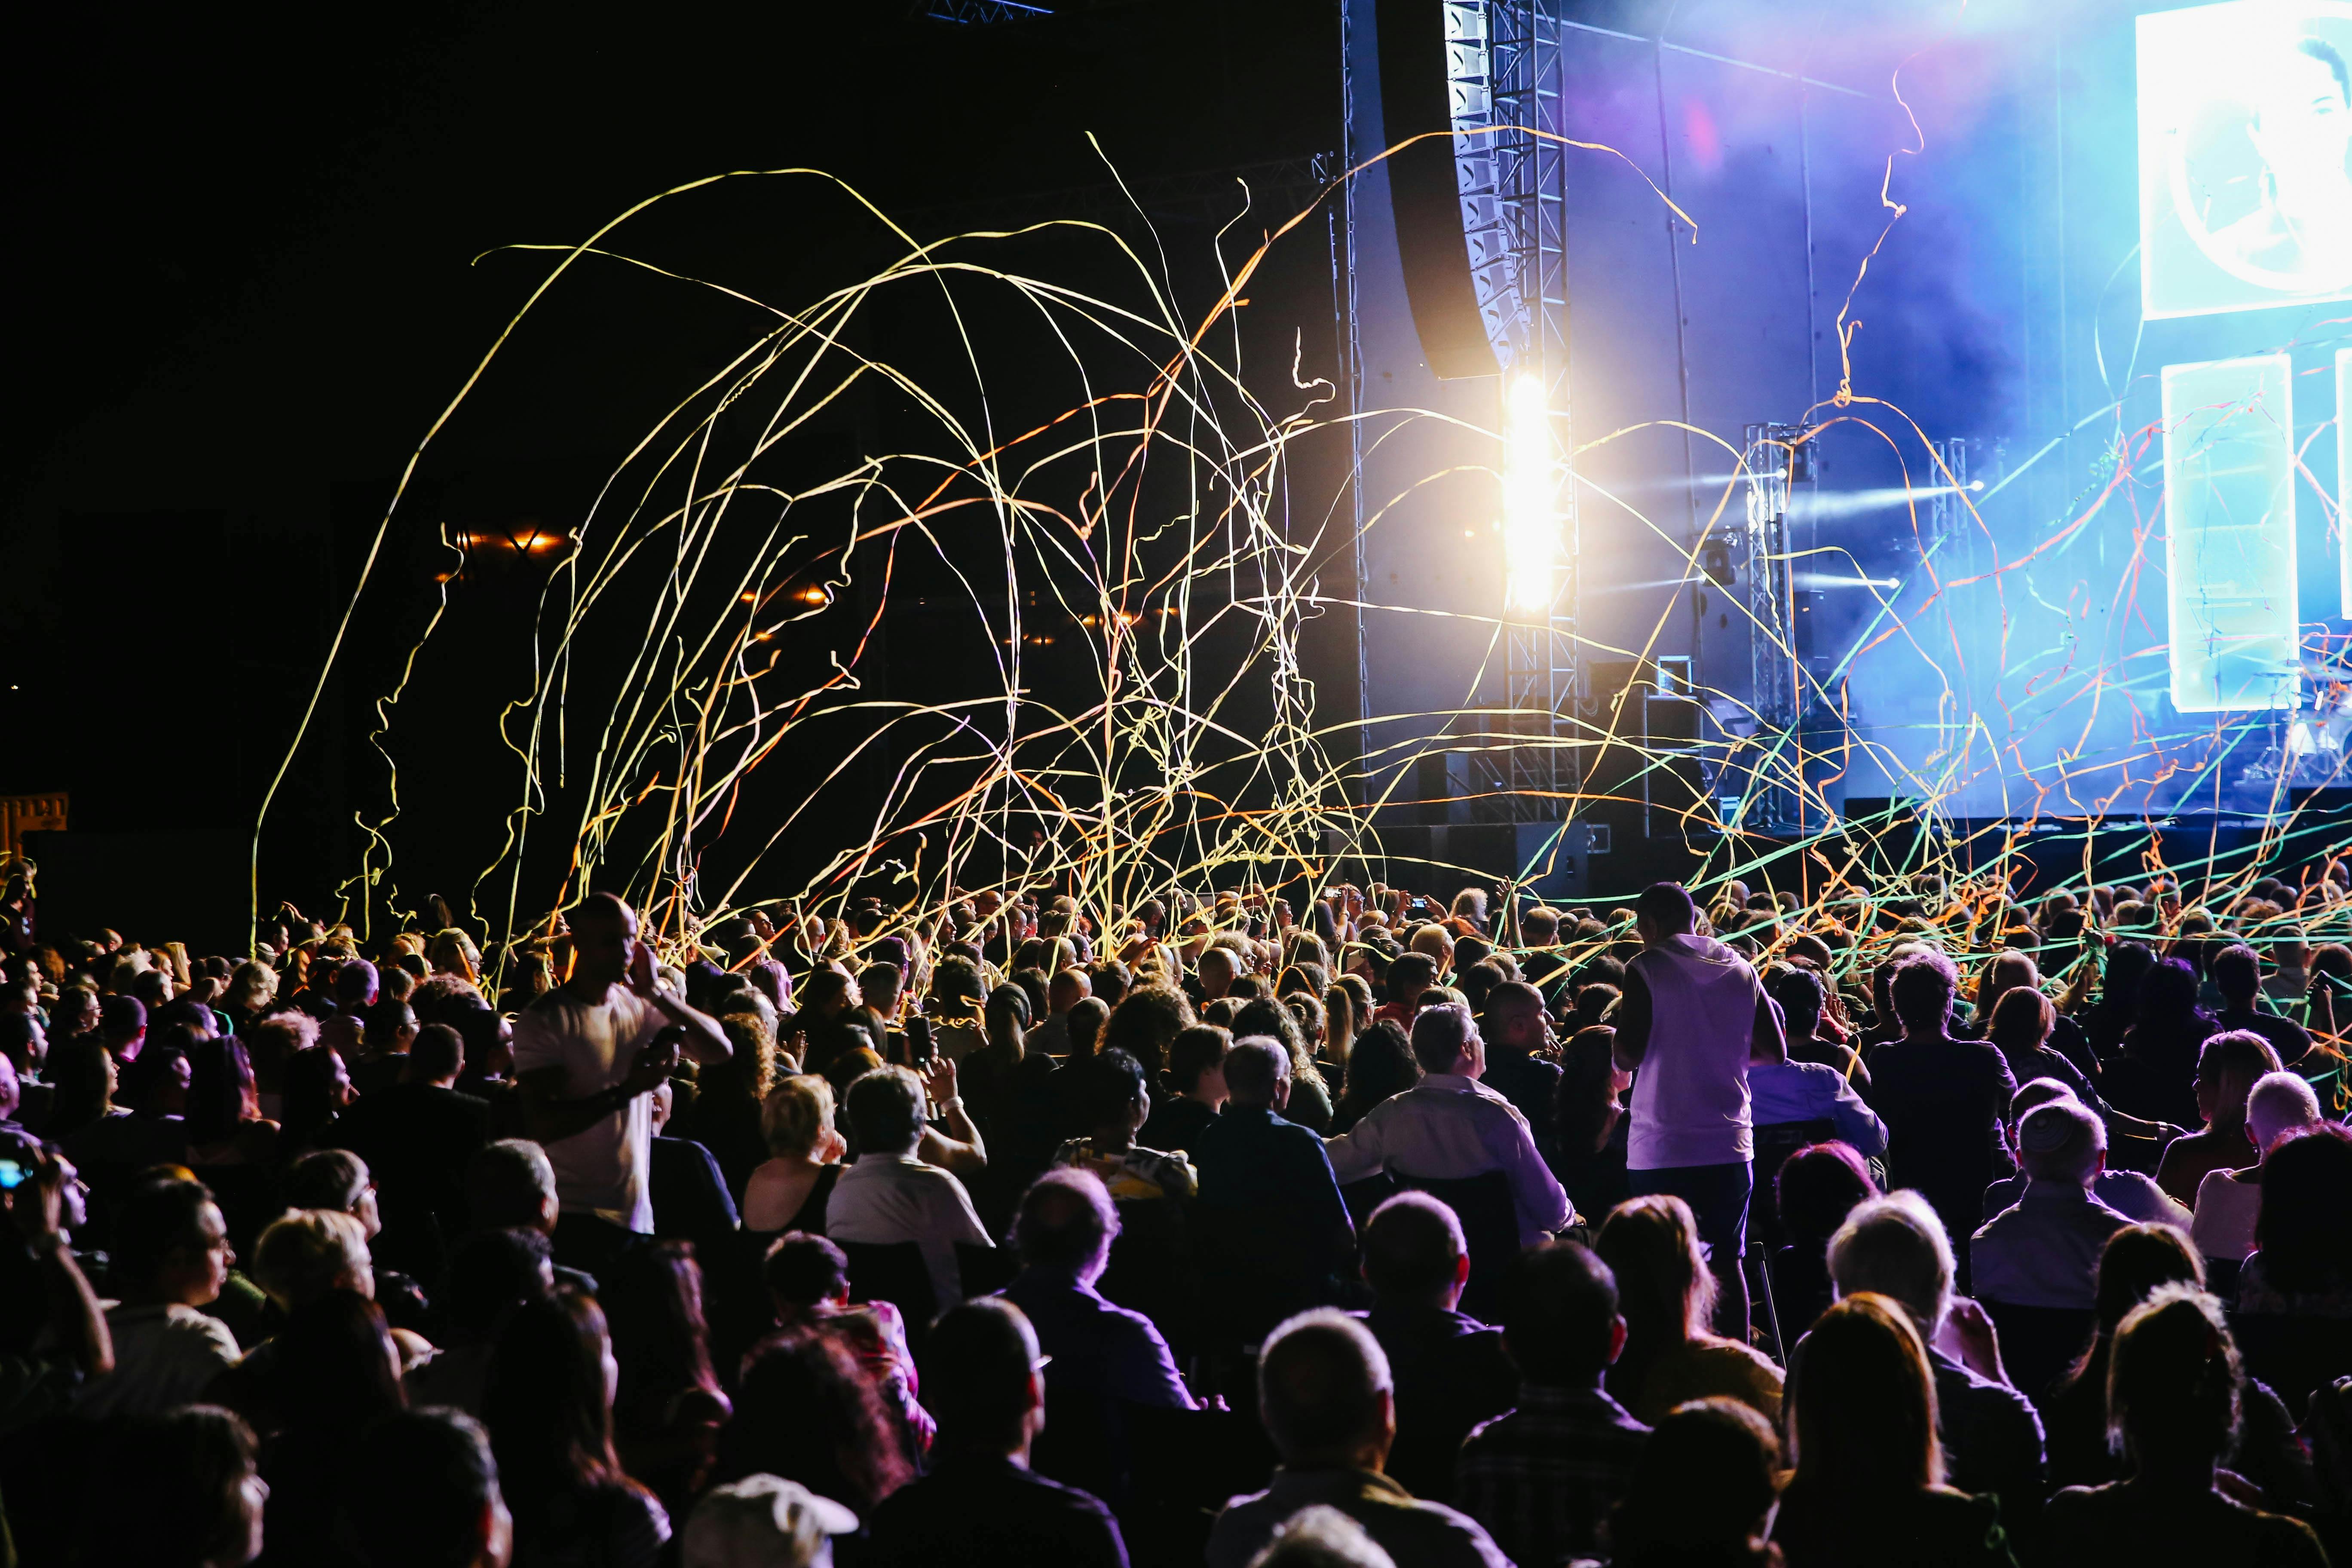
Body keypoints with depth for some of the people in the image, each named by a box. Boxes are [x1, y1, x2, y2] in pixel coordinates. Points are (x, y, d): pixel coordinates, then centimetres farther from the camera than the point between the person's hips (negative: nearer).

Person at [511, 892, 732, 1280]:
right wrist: (626, 1090, -24)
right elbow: (544, 1125, -17)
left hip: (636, 1214, 5)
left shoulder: (638, 1005, 9)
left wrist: (655, 993, -9)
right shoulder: (544, 1021, -8)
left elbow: (719, 1049, -1)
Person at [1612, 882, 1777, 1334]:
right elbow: (1776, 1050, 10)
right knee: (1727, 1262, 13)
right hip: (1730, 1144, 4)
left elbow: (1628, 1056, -12)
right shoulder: (1741, 970, 7)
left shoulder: (1646, 969, -7)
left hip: (1662, 1148, -4)